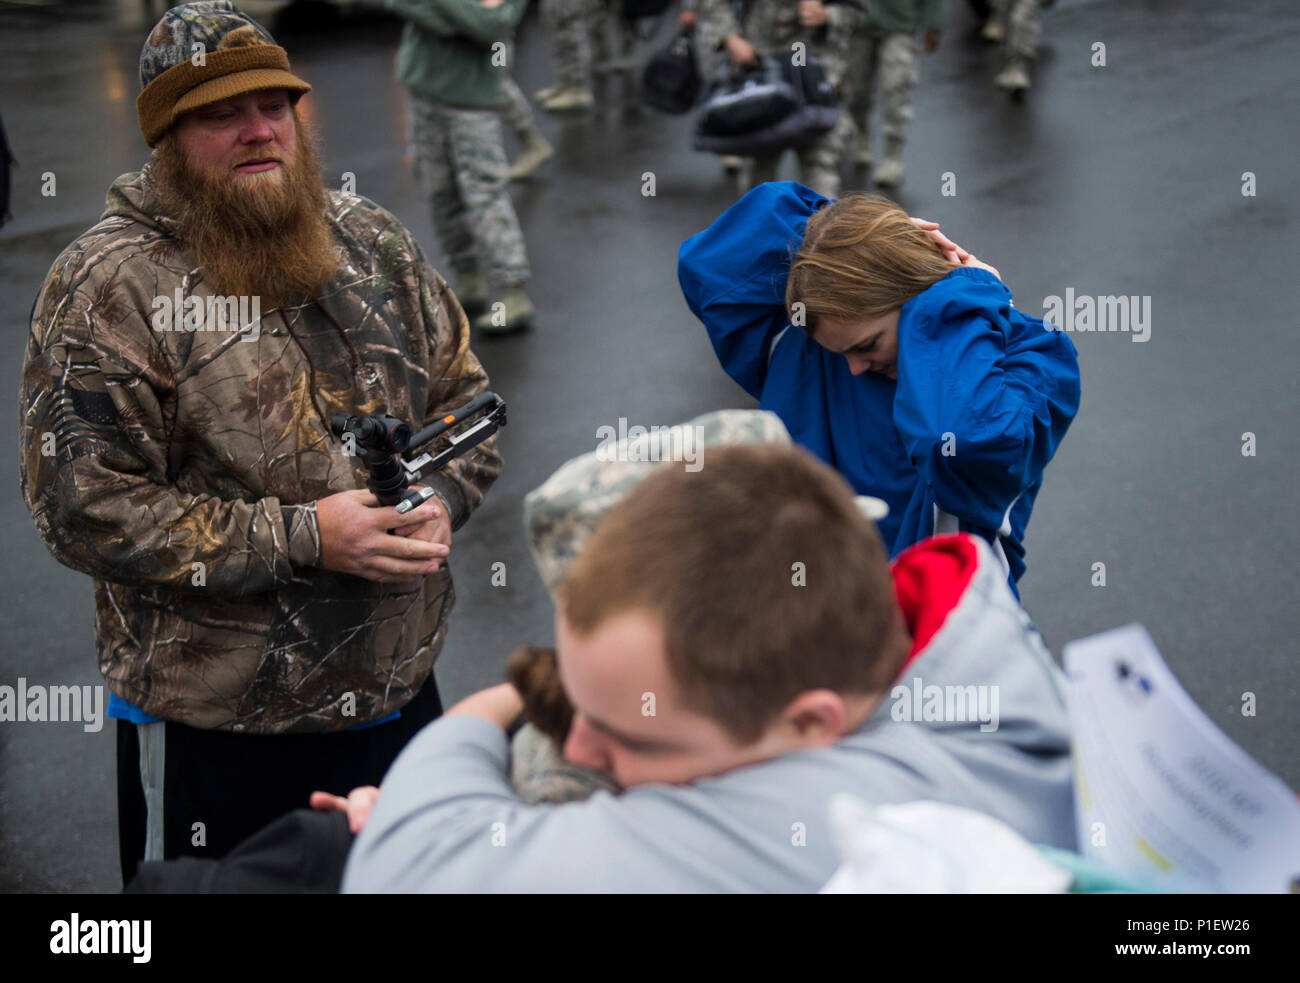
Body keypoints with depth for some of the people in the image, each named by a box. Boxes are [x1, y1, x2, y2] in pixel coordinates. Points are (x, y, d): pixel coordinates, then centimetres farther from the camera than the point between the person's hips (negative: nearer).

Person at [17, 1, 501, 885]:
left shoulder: (372, 243, 6)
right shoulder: (109, 288, -13)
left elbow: (466, 396, 14)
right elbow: (86, 509, -19)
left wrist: (440, 499, -9)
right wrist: (305, 539, -21)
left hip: (400, 687, 5)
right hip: (211, 730, -5)